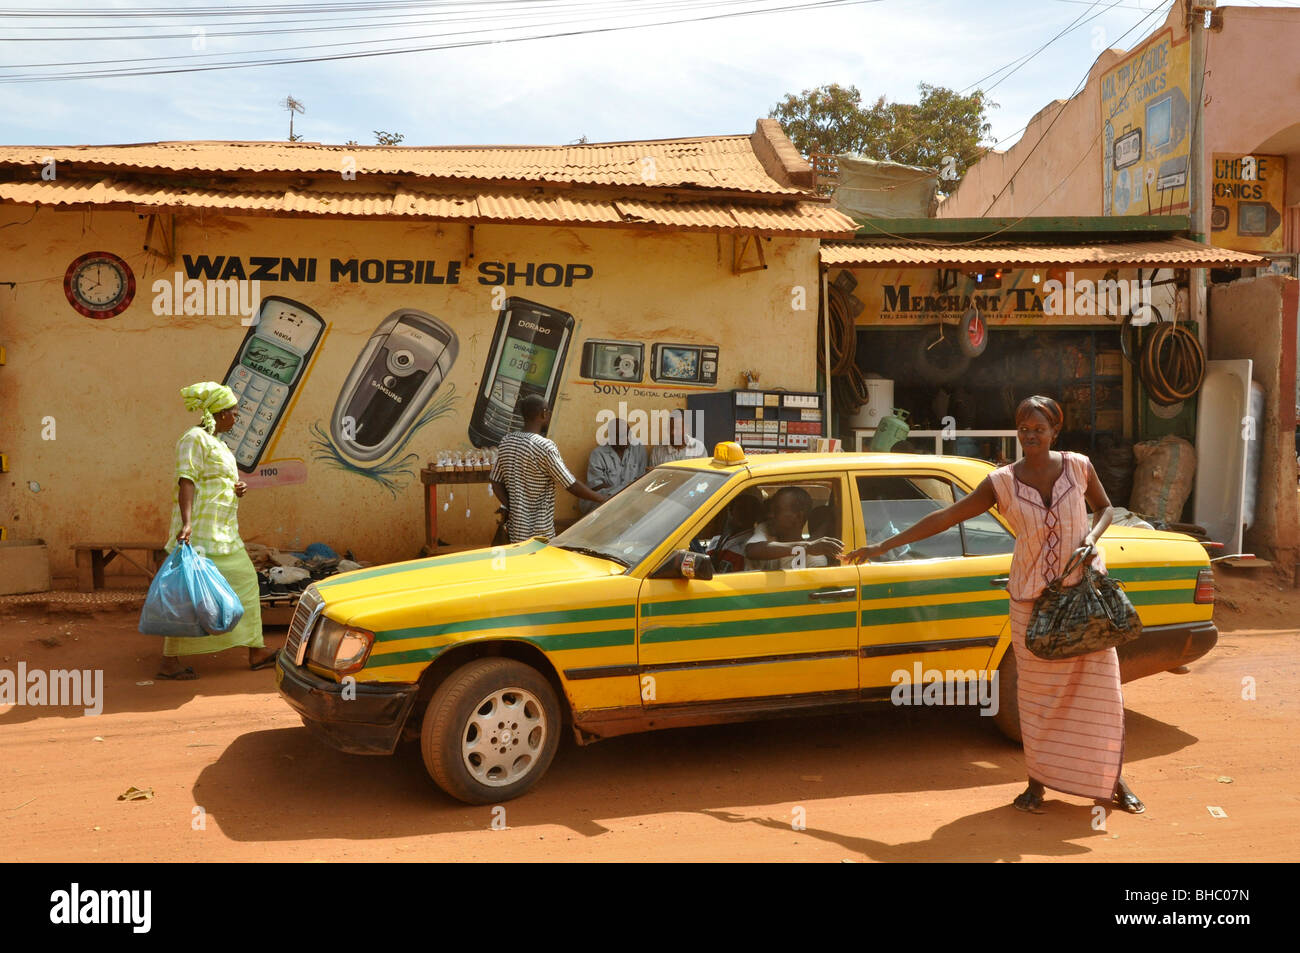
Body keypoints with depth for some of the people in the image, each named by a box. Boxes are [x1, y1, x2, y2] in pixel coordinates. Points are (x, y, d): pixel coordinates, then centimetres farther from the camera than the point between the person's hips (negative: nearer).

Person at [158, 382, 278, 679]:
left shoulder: (215, 441, 17)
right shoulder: (194, 439, -11)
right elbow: (186, 481, -21)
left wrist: (237, 488, 5)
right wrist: (186, 523, -32)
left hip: (222, 531, 10)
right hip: (202, 529, -10)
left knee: (242, 583, 11)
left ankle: (257, 652, 17)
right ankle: (168, 662, 1)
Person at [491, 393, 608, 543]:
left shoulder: (506, 442, 3)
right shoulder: (545, 446, -17)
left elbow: (496, 483, 8)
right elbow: (572, 486, -15)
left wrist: (511, 509, 12)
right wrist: (603, 499, -4)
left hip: (515, 529, 7)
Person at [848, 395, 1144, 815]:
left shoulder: (1078, 466, -5)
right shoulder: (1002, 483, -8)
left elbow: (1104, 507, 13)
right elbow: (944, 517, -6)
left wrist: (1092, 537, -10)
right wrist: (883, 546, -9)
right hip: (1031, 598, -1)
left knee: (1100, 686, 3)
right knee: (1037, 691, 4)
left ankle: (1113, 780, 20)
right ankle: (1037, 781, 19)